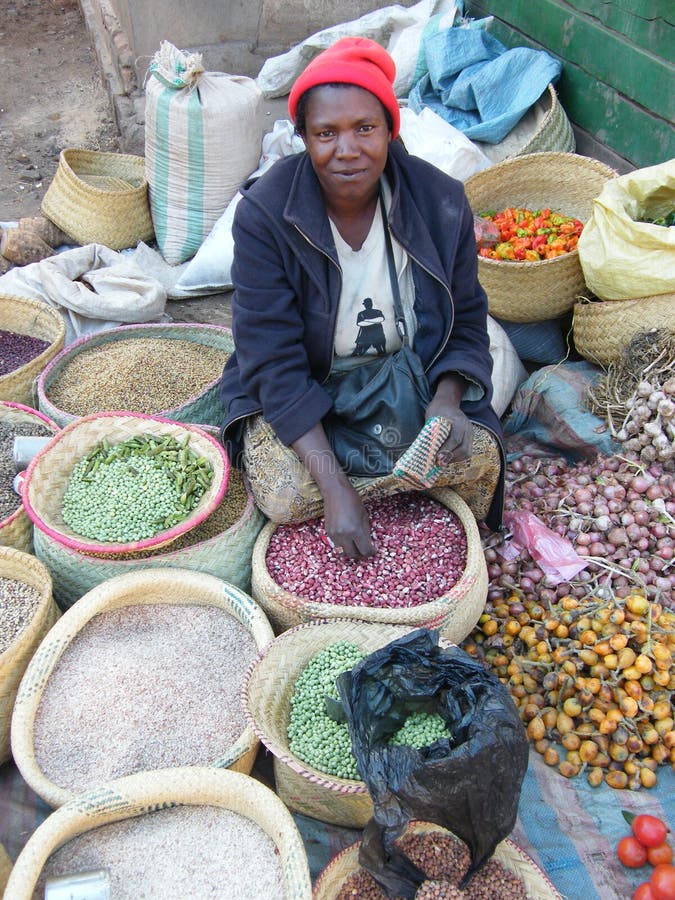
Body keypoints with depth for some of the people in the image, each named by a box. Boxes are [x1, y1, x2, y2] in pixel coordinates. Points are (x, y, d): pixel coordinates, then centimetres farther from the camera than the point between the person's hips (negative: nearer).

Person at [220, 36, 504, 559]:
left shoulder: (439, 201, -13)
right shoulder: (264, 213, -22)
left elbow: (465, 321, 0)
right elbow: (276, 366, -24)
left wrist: (447, 401, -22)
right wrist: (335, 485, -33)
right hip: (298, 395, -1)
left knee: (479, 456, -22)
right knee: (286, 496, -27)